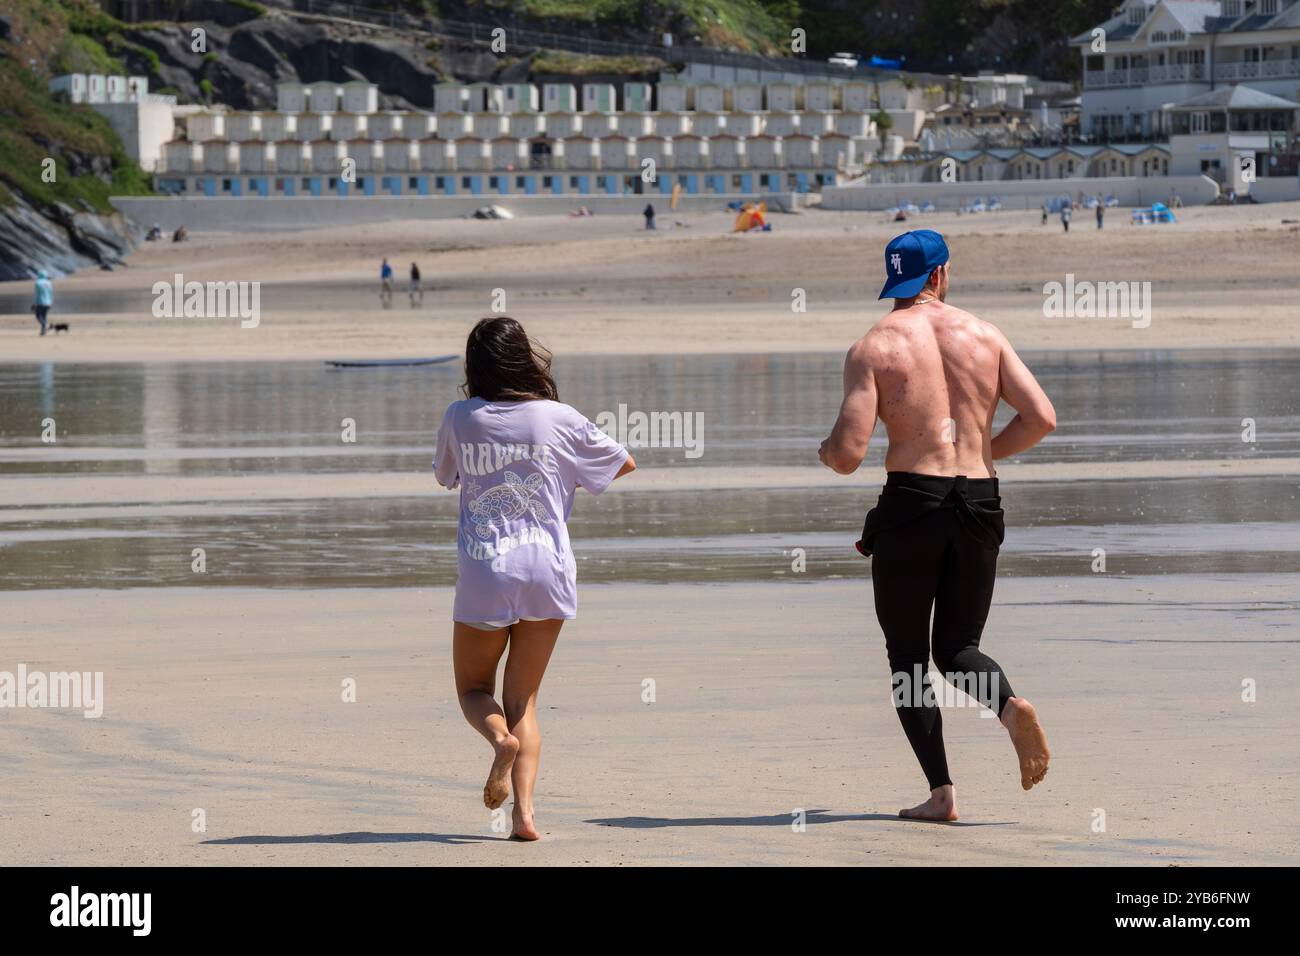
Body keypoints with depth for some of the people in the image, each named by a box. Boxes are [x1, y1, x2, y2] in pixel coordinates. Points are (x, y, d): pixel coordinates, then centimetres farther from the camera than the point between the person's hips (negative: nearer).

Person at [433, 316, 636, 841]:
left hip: (483, 576, -1)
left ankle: (501, 739, -17)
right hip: (547, 572, 1)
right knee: (522, 700, 10)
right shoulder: (558, 419, -2)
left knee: (474, 690, 17)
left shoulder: (460, 419, -1)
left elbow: (444, 476, 19)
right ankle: (523, 811, -8)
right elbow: (625, 463, 12)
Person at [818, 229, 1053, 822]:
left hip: (911, 504, -3)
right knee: (958, 647, 16)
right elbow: (1041, 418, 0)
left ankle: (941, 792, -1)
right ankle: (1010, 706, -17)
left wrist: (827, 451, 14)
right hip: (979, 503, 3)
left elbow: (849, 456, -10)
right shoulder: (985, 337, 7)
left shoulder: (873, 348, -3)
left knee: (908, 656, 9)